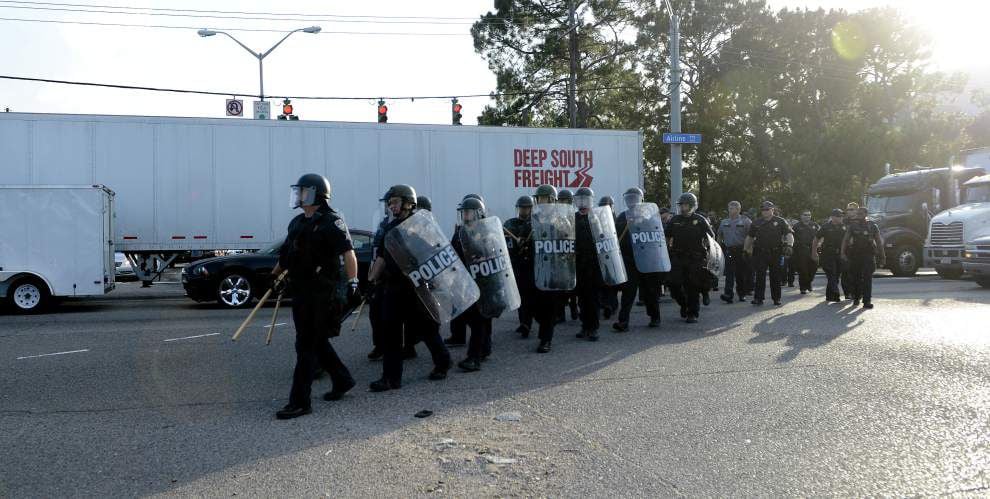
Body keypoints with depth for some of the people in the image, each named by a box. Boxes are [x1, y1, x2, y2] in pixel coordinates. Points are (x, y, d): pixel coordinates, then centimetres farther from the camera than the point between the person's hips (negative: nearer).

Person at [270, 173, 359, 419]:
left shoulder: (331, 222, -10)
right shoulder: (297, 223, 15)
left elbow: (348, 253, -17)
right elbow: (286, 254, 27)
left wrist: (352, 282, -25)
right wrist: (274, 276, 29)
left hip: (322, 293, -8)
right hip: (300, 291, 8)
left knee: (307, 346, -6)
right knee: (316, 342, 16)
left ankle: (300, 402, -1)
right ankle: (342, 379, 34)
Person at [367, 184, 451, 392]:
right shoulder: (390, 227, 14)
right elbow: (382, 256, 16)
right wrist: (372, 277, 6)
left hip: (415, 287, -6)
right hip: (393, 287, 6)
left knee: (425, 327, 6)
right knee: (391, 332, 1)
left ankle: (443, 361, 30)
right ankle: (391, 377, 4)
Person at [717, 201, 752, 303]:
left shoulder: (745, 221, 0)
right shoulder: (724, 222, 13)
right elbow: (720, 236, 21)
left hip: (741, 251, -2)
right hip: (729, 250, 2)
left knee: (741, 274, 6)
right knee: (729, 273, -8)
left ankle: (742, 294, 20)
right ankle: (728, 294, -15)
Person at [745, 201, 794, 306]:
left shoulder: (780, 222, 5)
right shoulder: (756, 223, 11)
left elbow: (789, 234, -3)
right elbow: (750, 237, 19)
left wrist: (789, 245, -19)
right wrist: (746, 249, 15)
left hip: (776, 254, -1)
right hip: (760, 253, 1)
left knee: (776, 277, 7)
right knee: (760, 276, -5)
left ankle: (776, 298, 17)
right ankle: (758, 298, -4)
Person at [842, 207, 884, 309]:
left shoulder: (872, 226, 6)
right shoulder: (852, 226, 7)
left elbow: (879, 242, 9)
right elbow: (845, 240, 1)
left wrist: (881, 257, 6)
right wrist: (843, 253, -12)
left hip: (868, 255, -2)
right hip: (855, 255, 2)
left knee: (867, 278, -9)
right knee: (855, 278, 10)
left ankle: (867, 301, -10)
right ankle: (856, 298, 27)